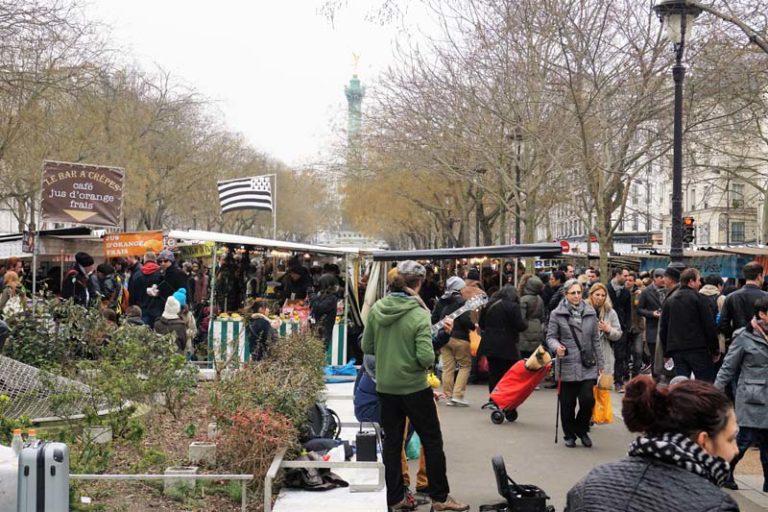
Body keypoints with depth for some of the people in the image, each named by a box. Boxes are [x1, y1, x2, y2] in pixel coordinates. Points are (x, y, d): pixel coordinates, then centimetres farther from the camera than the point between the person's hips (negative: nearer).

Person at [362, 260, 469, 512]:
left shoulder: (376, 309, -4)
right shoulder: (419, 315, -18)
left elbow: (367, 346, 4)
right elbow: (426, 357, -22)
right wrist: (430, 359, 0)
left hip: (385, 387, 5)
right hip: (414, 387, -4)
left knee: (392, 442, 13)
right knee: (432, 441, 10)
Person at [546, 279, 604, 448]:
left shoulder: (590, 313, 6)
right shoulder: (557, 314, -2)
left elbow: (596, 340, 11)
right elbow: (551, 336, 0)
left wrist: (600, 363, 11)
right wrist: (556, 347, -22)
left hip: (588, 365, 2)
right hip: (567, 366, -2)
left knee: (588, 399, -6)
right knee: (568, 403, 5)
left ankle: (581, 429, 20)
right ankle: (569, 434, 24)